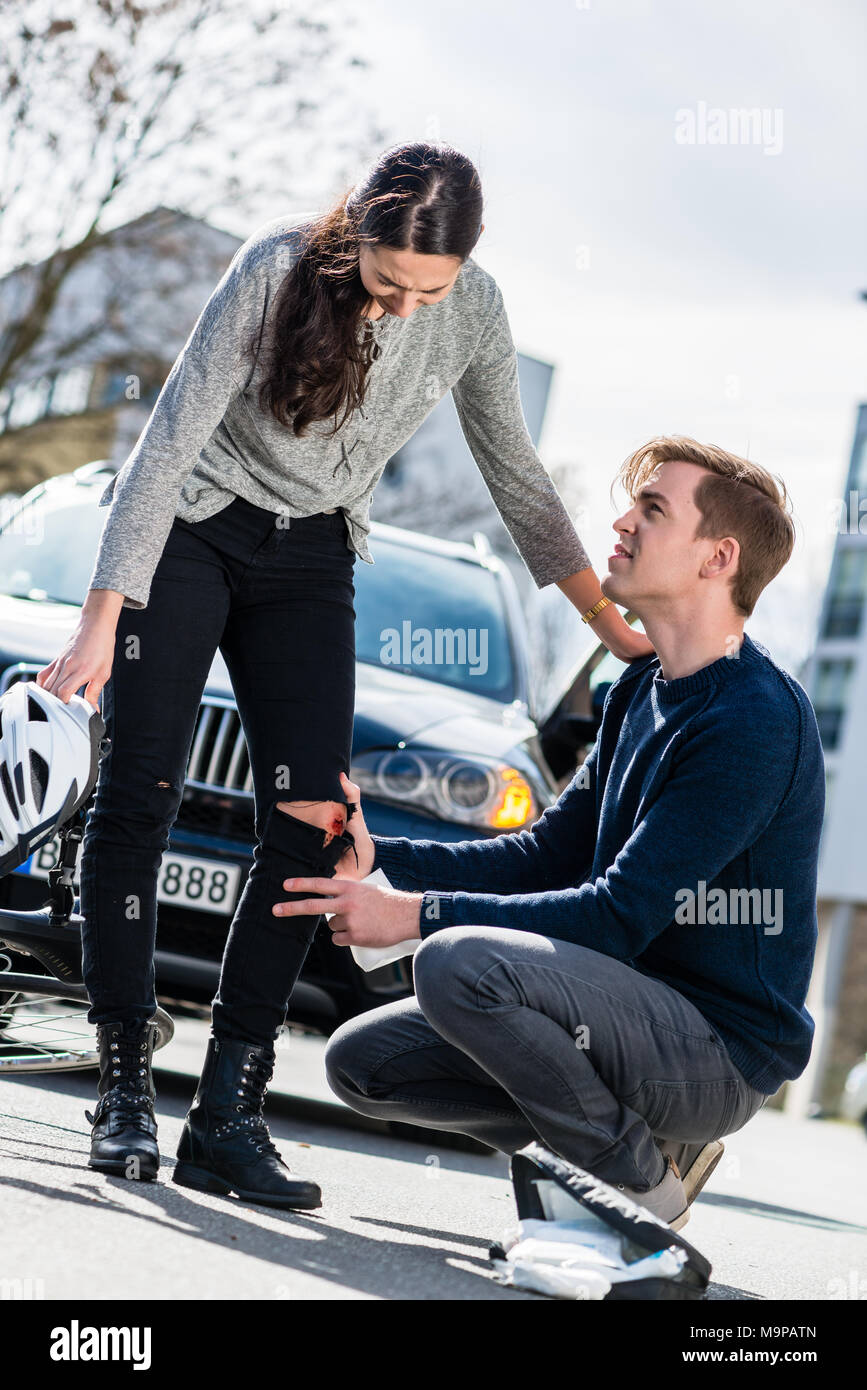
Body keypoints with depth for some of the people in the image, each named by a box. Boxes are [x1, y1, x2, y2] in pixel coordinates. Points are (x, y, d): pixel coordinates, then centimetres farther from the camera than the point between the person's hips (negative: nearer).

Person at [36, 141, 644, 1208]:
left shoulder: (473, 312, -8)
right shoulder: (281, 267, -21)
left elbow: (514, 473, 6)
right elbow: (170, 438, -22)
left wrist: (612, 625, 9)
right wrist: (101, 623, -27)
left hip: (309, 560, 3)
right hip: (186, 528, -3)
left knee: (311, 825, -10)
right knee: (139, 793, -10)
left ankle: (227, 1117, -6)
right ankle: (125, 1092, 0)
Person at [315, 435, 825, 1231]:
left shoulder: (755, 718, -20)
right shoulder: (641, 694, 11)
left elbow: (619, 916, -23)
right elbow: (549, 855, 13)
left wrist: (418, 913, -21)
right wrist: (380, 856, 1)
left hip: (722, 1052, -9)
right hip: (645, 1018, 9)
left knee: (459, 960, -30)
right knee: (362, 1060, 5)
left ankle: (641, 1183, -10)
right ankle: (639, 1135, 9)